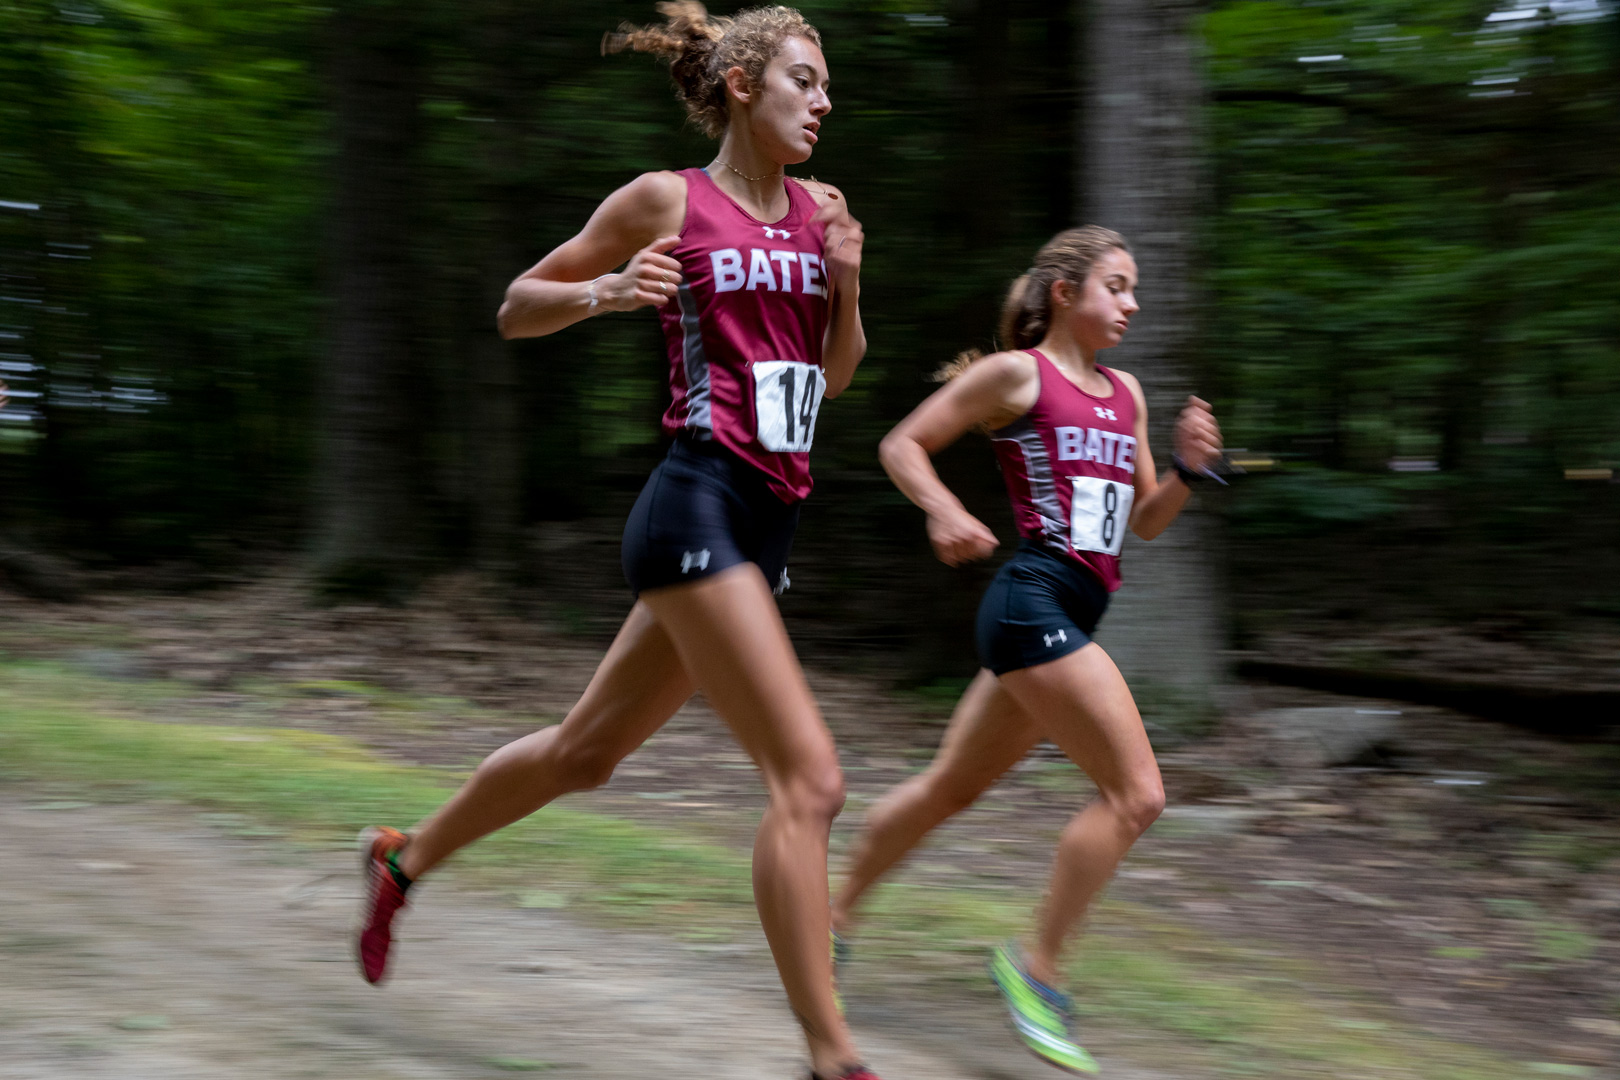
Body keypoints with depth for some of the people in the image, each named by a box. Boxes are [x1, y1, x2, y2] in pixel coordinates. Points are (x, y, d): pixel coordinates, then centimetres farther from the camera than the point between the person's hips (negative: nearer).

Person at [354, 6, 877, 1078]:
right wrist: (607, 291, -14)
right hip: (700, 505, -8)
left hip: (767, 523, 8)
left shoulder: (817, 209, 13)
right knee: (810, 778, -14)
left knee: (588, 750, 19)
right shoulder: (667, 200, -3)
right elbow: (518, 309, 5)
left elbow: (835, 376, 20)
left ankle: (407, 857, 41)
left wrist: (847, 281, 2)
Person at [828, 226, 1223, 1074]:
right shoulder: (1015, 373, -2)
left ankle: (835, 914, 33)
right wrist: (944, 512, -16)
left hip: (1070, 615, 8)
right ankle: (1035, 967, -1)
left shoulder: (1125, 393, 18)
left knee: (951, 786, 17)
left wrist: (1190, 468, 1)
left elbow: (1145, 522, 20)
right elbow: (902, 445, 1)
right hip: (1035, 600, -8)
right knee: (1136, 792, -11)